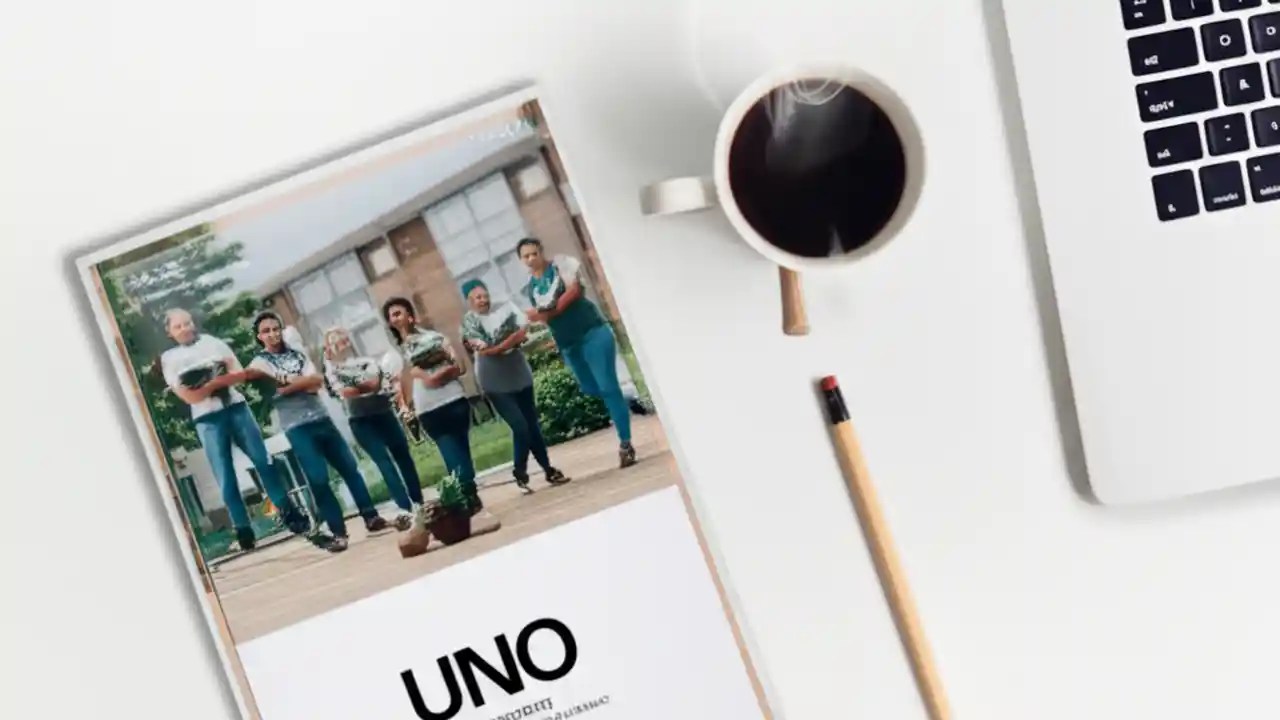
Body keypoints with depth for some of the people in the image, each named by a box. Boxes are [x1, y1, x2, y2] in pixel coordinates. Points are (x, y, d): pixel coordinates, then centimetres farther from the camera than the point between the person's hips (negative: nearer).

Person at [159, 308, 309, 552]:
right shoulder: (169, 358, 3)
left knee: (264, 461, 2)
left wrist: (209, 382, -11)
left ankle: (290, 514, 11)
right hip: (208, 420, -2)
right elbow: (190, 396, -8)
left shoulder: (212, 342, 10)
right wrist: (221, 379, -9)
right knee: (226, 478, -3)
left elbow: (241, 374, 3)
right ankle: (243, 531, 3)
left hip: (236, 407, 2)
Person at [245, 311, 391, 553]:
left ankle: (371, 517, 14)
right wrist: (303, 382, -15)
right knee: (318, 479, -9)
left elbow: (318, 380, -3)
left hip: (322, 419, 4)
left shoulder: (297, 353, 13)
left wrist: (289, 385, -10)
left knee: (350, 468, 5)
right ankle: (338, 532, -1)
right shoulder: (261, 361, 4)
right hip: (297, 428, -4)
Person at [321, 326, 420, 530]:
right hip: (360, 421, -3)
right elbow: (343, 391, -10)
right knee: (384, 462, -13)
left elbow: (374, 381, -6)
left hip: (384, 413, 3)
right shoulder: (331, 369, 7)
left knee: (403, 456, 5)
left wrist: (356, 386, -16)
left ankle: (419, 502, 15)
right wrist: (367, 386, -9)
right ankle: (405, 508, -18)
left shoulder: (366, 360, 12)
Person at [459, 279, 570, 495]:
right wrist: (513, 339, -13)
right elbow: (483, 348, -18)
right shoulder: (469, 321, -7)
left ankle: (548, 469, 21)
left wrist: (495, 347, -16)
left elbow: (524, 329, -7)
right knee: (520, 427, -10)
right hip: (496, 383, -4)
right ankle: (520, 475, 7)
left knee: (532, 424, 10)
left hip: (519, 375, 4)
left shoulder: (504, 308, 3)